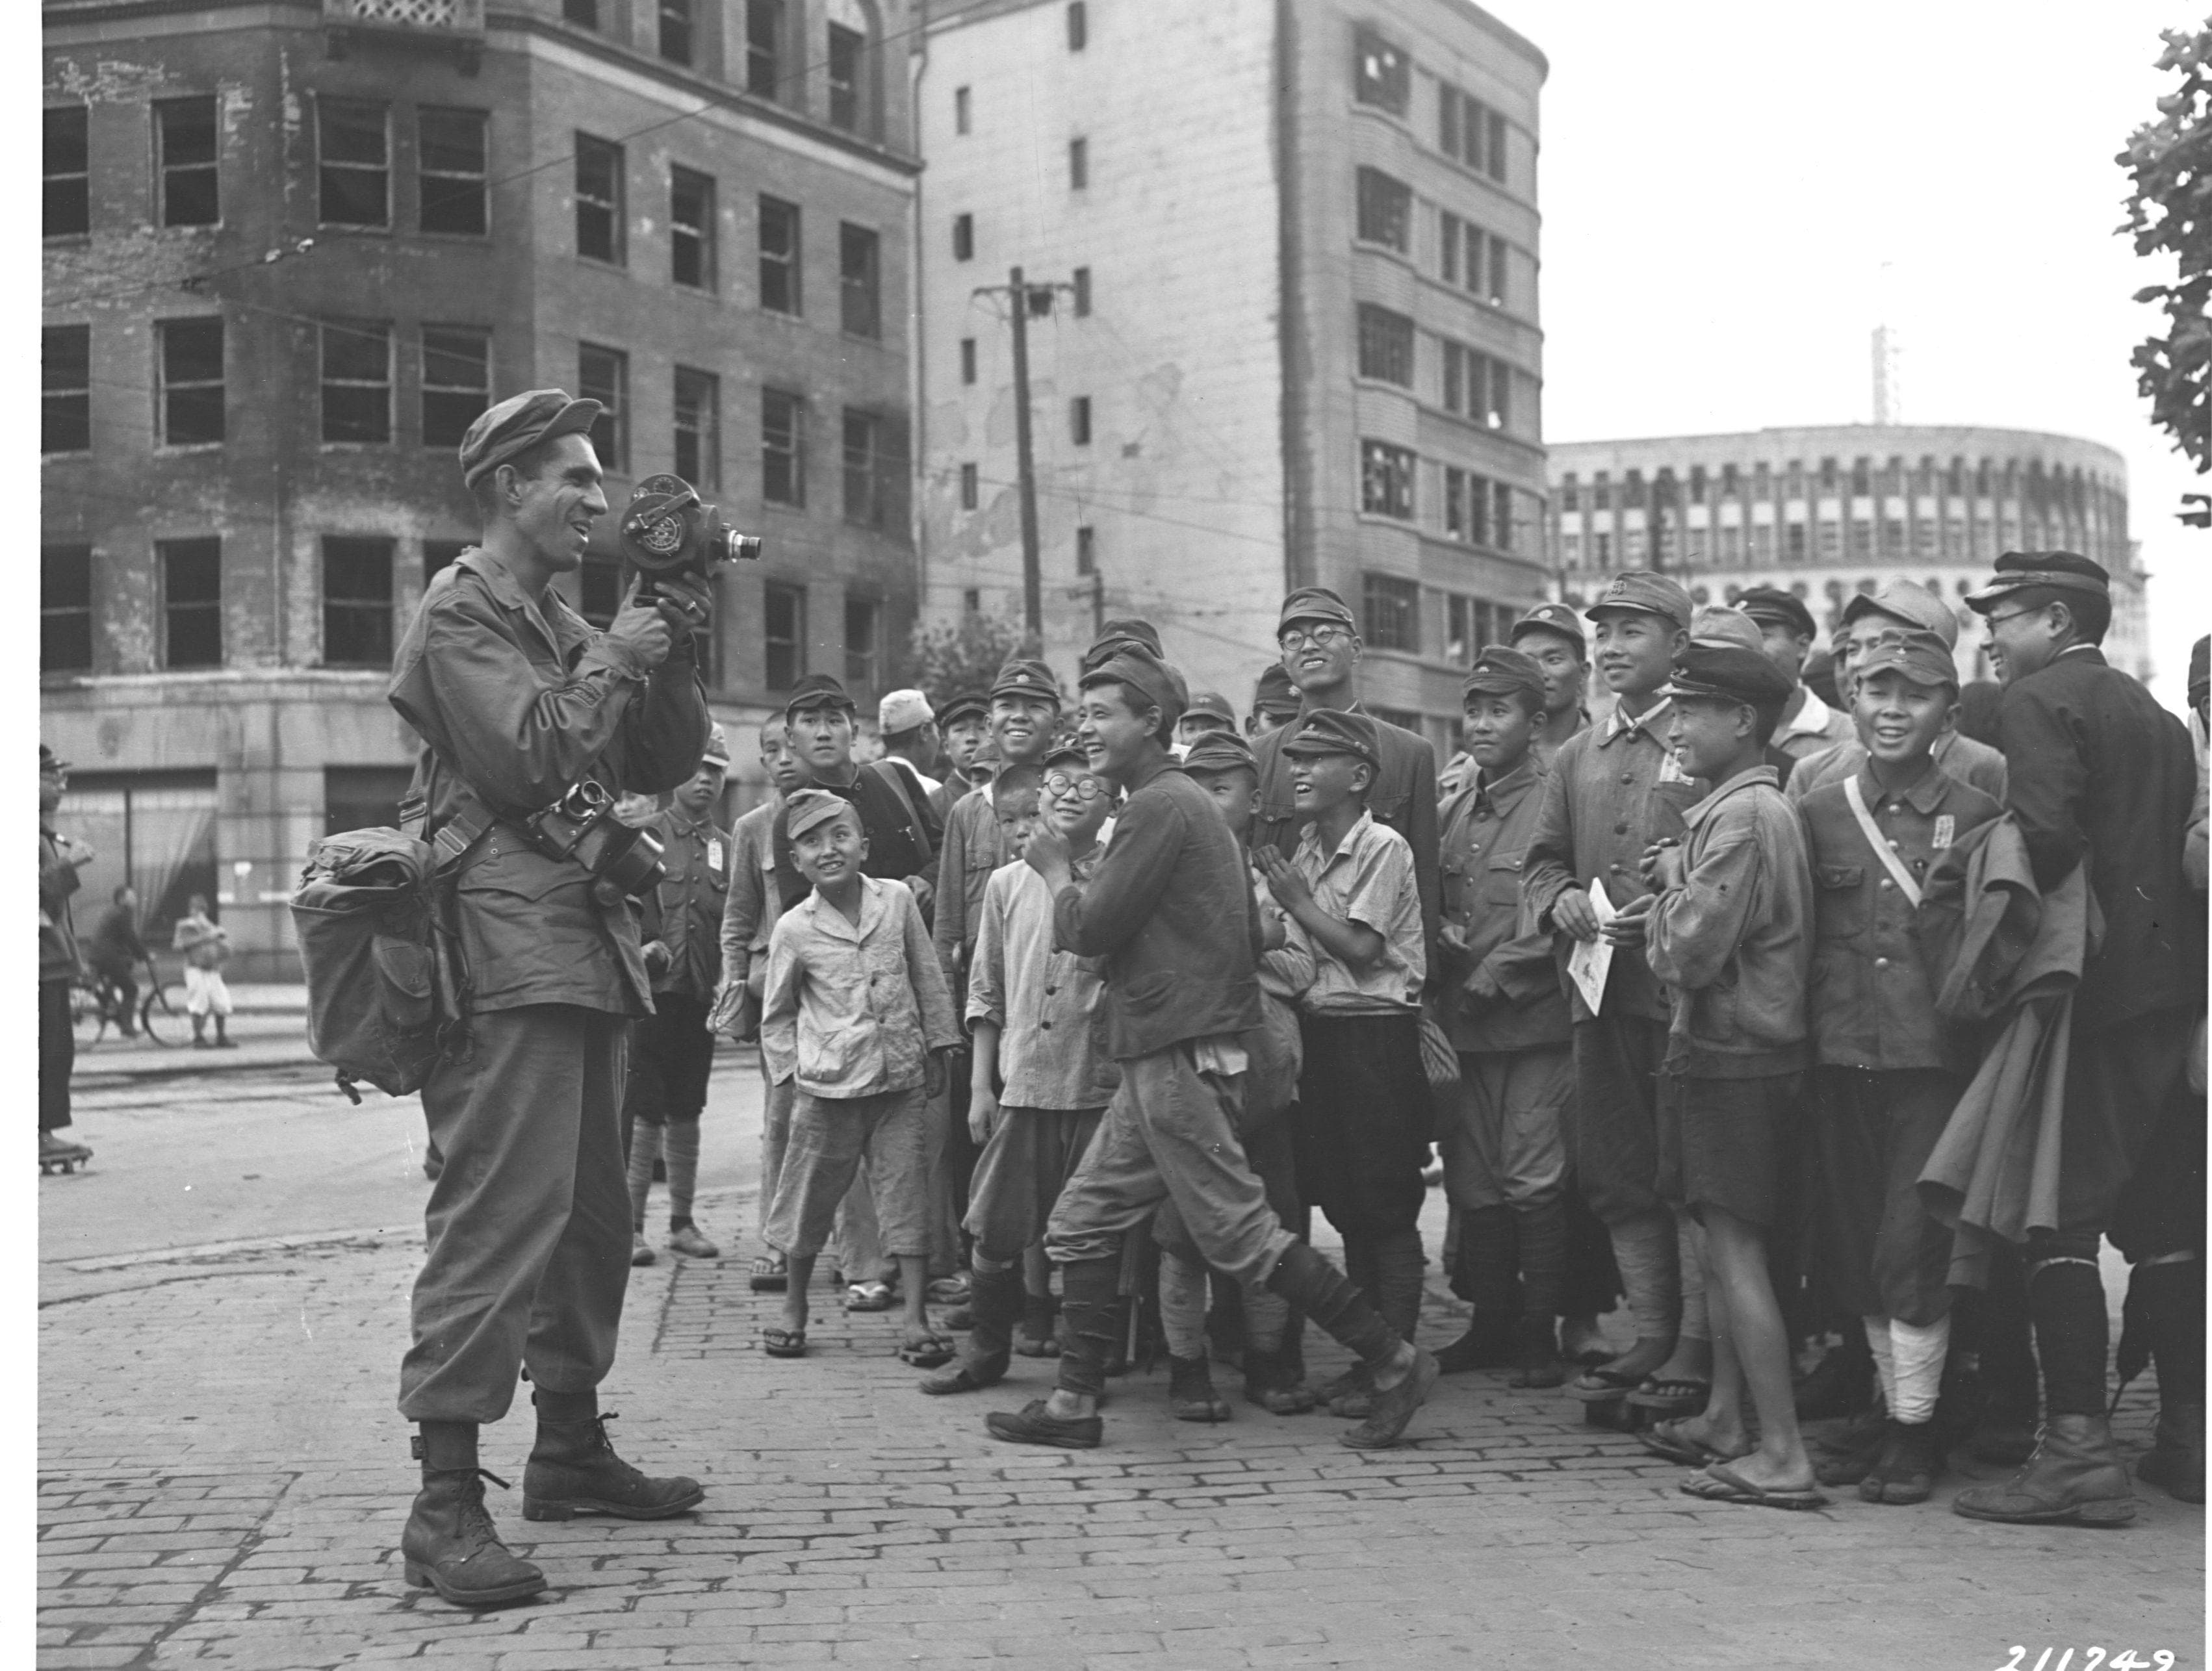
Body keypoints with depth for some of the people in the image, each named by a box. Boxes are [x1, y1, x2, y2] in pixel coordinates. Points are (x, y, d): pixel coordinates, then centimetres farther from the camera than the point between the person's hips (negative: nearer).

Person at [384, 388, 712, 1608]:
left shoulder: (561, 620, 23)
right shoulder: (460, 613, -3)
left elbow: (661, 765, 19)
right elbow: (528, 755, -17)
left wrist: (675, 656, 5)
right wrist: (613, 660, -6)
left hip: (585, 947, 10)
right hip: (510, 947, -10)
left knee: (592, 1213, 14)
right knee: (498, 1213, -15)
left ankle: (569, 1448, 25)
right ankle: (445, 1501, -15)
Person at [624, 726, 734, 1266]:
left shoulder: (728, 848, 12)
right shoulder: (645, 833, 1)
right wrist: (640, 946, -15)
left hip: (700, 996, 4)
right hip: (650, 991, -4)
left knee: (686, 1113, 11)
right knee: (643, 1113, -4)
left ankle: (682, 1222, 19)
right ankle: (632, 1225, 2)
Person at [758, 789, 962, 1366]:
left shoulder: (897, 900, 0)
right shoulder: (793, 929, -3)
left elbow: (927, 979, 9)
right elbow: (776, 1014, 9)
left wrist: (937, 1049, 9)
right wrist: (793, 1068, 2)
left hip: (902, 1079, 1)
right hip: (828, 1085, -1)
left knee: (907, 1198, 0)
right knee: (810, 1198, 8)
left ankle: (916, 1320, 3)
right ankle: (794, 1309, 27)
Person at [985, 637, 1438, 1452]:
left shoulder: (1159, 807, -14)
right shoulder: (1187, 802, 19)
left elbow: (1091, 929, -15)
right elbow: (1251, 932, 20)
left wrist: (1055, 868, 3)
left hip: (1180, 1056, -11)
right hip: (1165, 1055, 11)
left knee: (1239, 1232, -7)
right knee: (1083, 1224, 11)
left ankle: (1393, 1362, 0)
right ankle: (1075, 1402, 15)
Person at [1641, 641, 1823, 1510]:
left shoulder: (1742, 818, -18)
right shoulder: (1753, 807, 14)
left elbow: (1692, 952, -22)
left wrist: (1668, 888, -6)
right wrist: (1676, 886, 1)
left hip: (1731, 1060, -10)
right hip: (1721, 1050, 10)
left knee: (1734, 1249, -8)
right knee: (1723, 1245, 17)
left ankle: (1784, 1455, -6)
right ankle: (1726, 1419, 27)